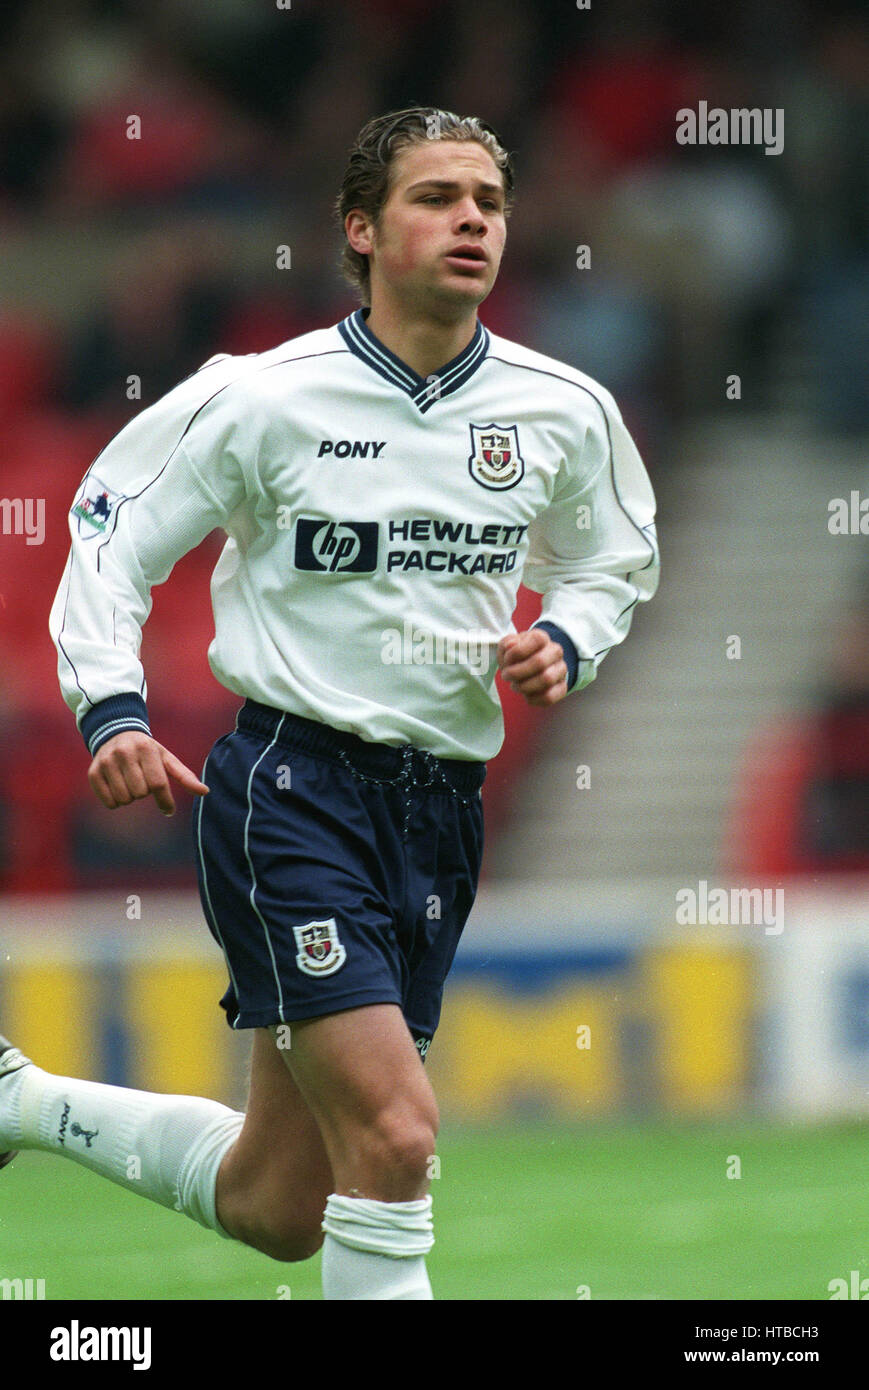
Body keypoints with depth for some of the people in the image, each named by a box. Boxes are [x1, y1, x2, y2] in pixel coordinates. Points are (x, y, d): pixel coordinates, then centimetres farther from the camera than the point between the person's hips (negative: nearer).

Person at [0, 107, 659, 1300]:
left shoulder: (566, 413, 2)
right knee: (393, 1135, -21)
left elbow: (613, 563, 21)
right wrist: (112, 710, -14)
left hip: (442, 802, 5)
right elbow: (111, 538, 0)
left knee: (276, 1210, 10)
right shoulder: (264, 398, -9)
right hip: (290, 786, -5)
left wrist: (564, 644, -1)